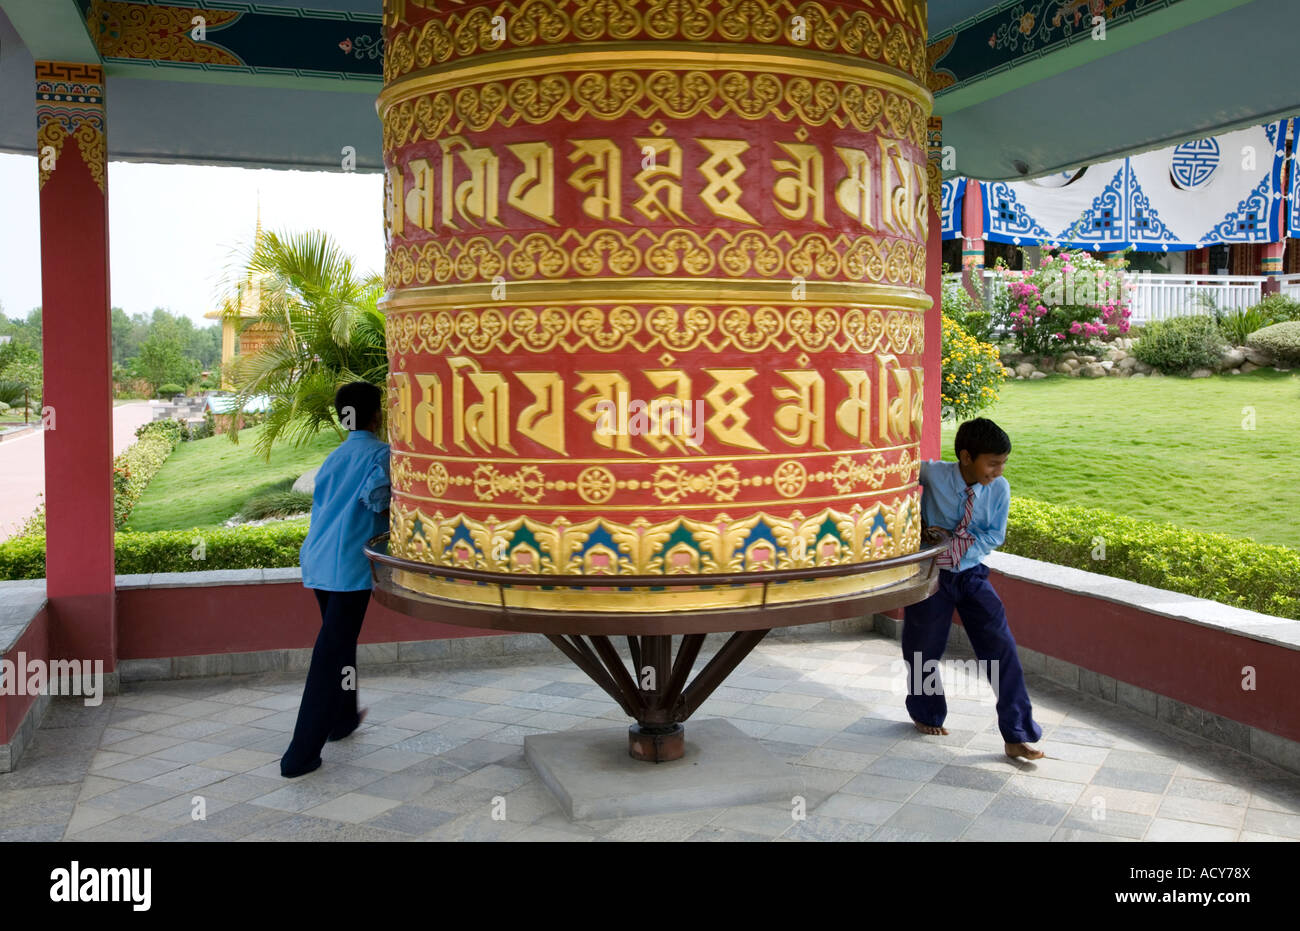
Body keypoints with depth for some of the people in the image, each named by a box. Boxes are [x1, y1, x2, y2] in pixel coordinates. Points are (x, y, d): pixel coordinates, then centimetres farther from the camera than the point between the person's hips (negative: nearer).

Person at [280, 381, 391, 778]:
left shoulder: (334, 458, 18)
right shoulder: (381, 452, -5)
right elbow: (375, 492, -23)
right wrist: (392, 520, -6)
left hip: (317, 562, 8)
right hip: (350, 566, -8)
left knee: (340, 639, 27)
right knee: (331, 658, -5)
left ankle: (343, 717, 44)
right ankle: (301, 755, -6)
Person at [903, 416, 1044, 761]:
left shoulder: (1000, 489, -12)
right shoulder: (933, 474, -19)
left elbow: (994, 536, -6)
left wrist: (955, 544, -19)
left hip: (972, 574, 2)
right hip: (932, 574, -2)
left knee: (1002, 648, -7)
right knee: (923, 651, 11)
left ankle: (1017, 736, -1)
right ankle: (926, 714, 40)